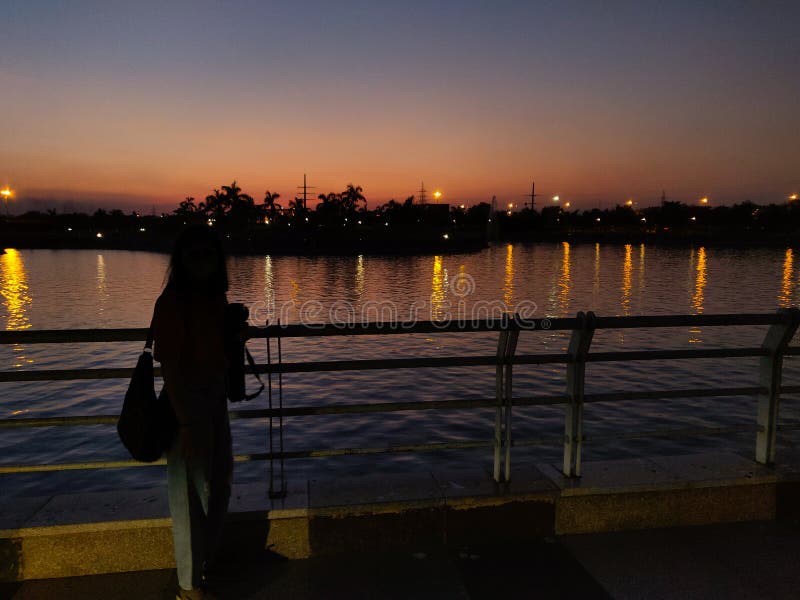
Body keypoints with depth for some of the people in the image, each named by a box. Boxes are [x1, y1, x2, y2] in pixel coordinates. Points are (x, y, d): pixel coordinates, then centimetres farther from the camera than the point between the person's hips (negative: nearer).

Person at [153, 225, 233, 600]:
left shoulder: (215, 298, 4)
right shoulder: (173, 301, -19)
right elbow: (170, 367, -22)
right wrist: (185, 423, -23)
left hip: (215, 399, 8)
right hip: (186, 402, -8)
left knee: (219, 484, 23)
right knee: (191, 492, 7)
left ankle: (207, 560, 46)